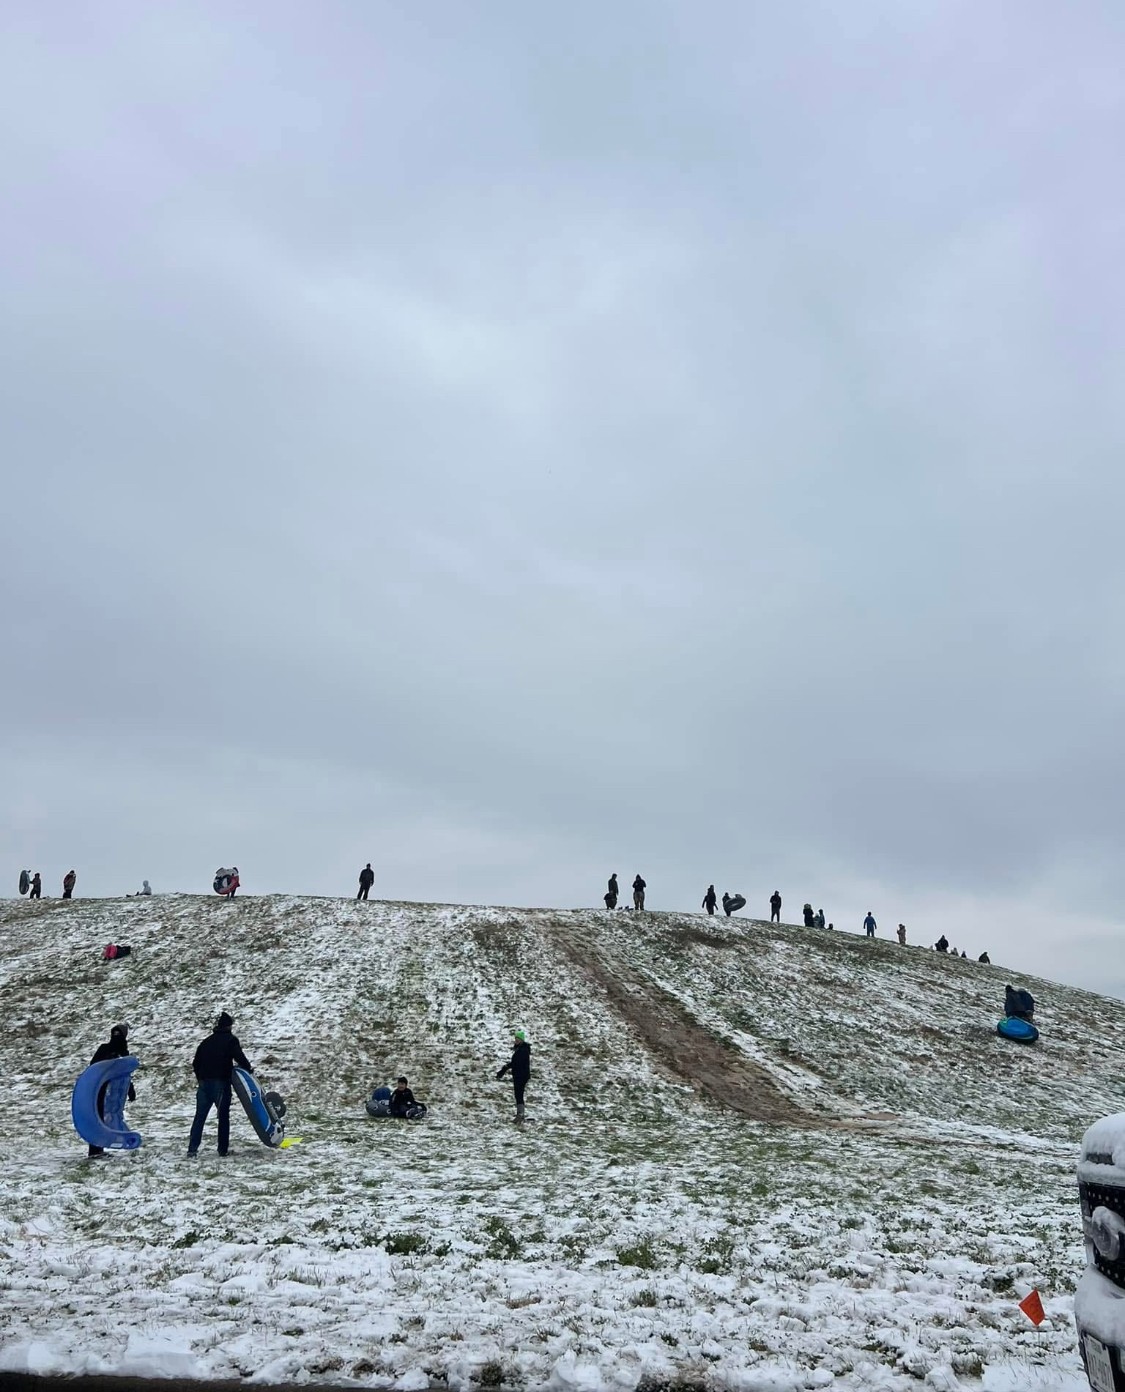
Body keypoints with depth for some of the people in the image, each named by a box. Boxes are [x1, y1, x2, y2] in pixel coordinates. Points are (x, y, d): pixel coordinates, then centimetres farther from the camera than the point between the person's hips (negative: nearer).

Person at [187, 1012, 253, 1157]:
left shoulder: (207, 1040, 16)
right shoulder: (230, 1040, -1)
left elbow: (196, 1062, 18)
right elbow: (239, 1057, -14)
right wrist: (249, 1069, 1)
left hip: (204, 1083, 5)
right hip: (221, 1082, -5)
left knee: (199, 1116, 8)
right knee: (223, 1116, 4)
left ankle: (192, 1148, 0)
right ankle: (223, 1149, 3)